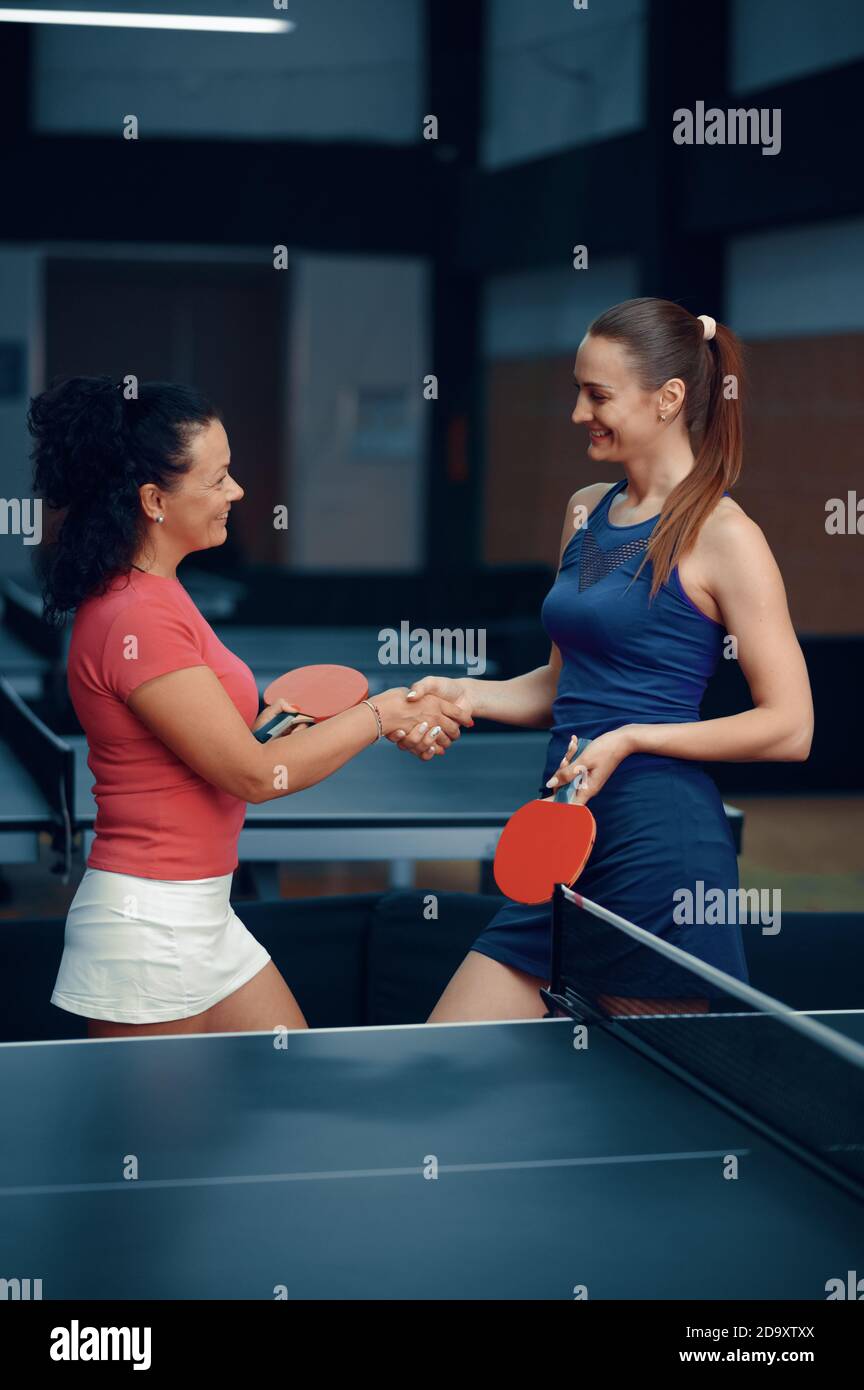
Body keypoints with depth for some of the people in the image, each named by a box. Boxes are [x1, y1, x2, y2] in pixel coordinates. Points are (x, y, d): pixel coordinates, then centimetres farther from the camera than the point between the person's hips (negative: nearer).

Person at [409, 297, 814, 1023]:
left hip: (662, 846, -7)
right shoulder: (587, 512, 14)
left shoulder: (723, 535, -8)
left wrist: (632, 738, -14)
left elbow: (789, 727, -10)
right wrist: (469, 694, 7)